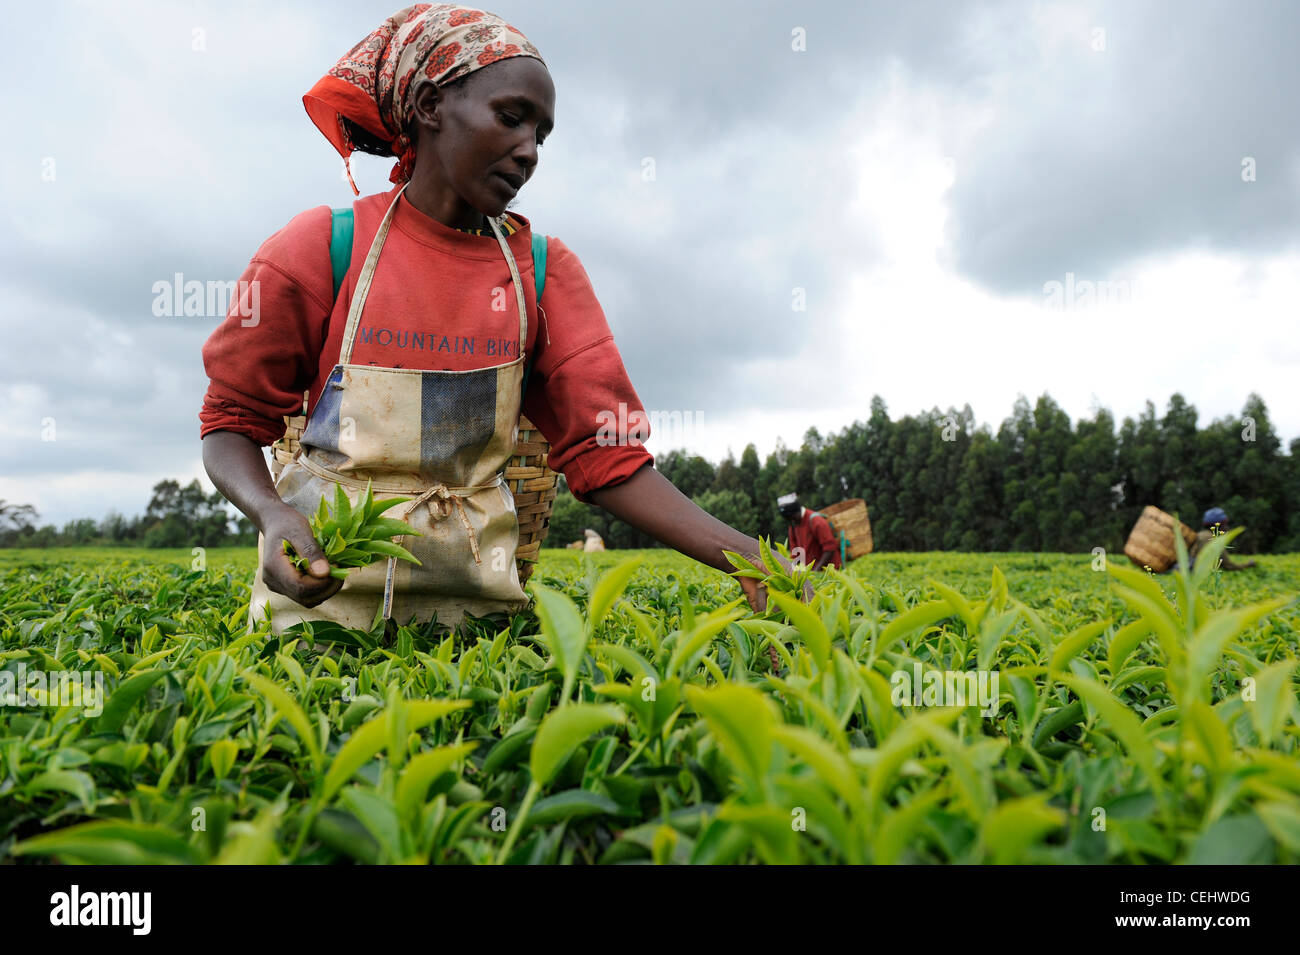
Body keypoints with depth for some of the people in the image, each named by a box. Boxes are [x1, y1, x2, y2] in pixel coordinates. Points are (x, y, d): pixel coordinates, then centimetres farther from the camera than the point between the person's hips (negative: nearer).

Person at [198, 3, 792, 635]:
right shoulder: (324, 246, -4)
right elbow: (231, 424, 0)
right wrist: (274, 516, -21)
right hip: (324, 587, -1)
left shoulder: (545, 268, 0)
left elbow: (603, 451, -7)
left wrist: (743, 554, -20)